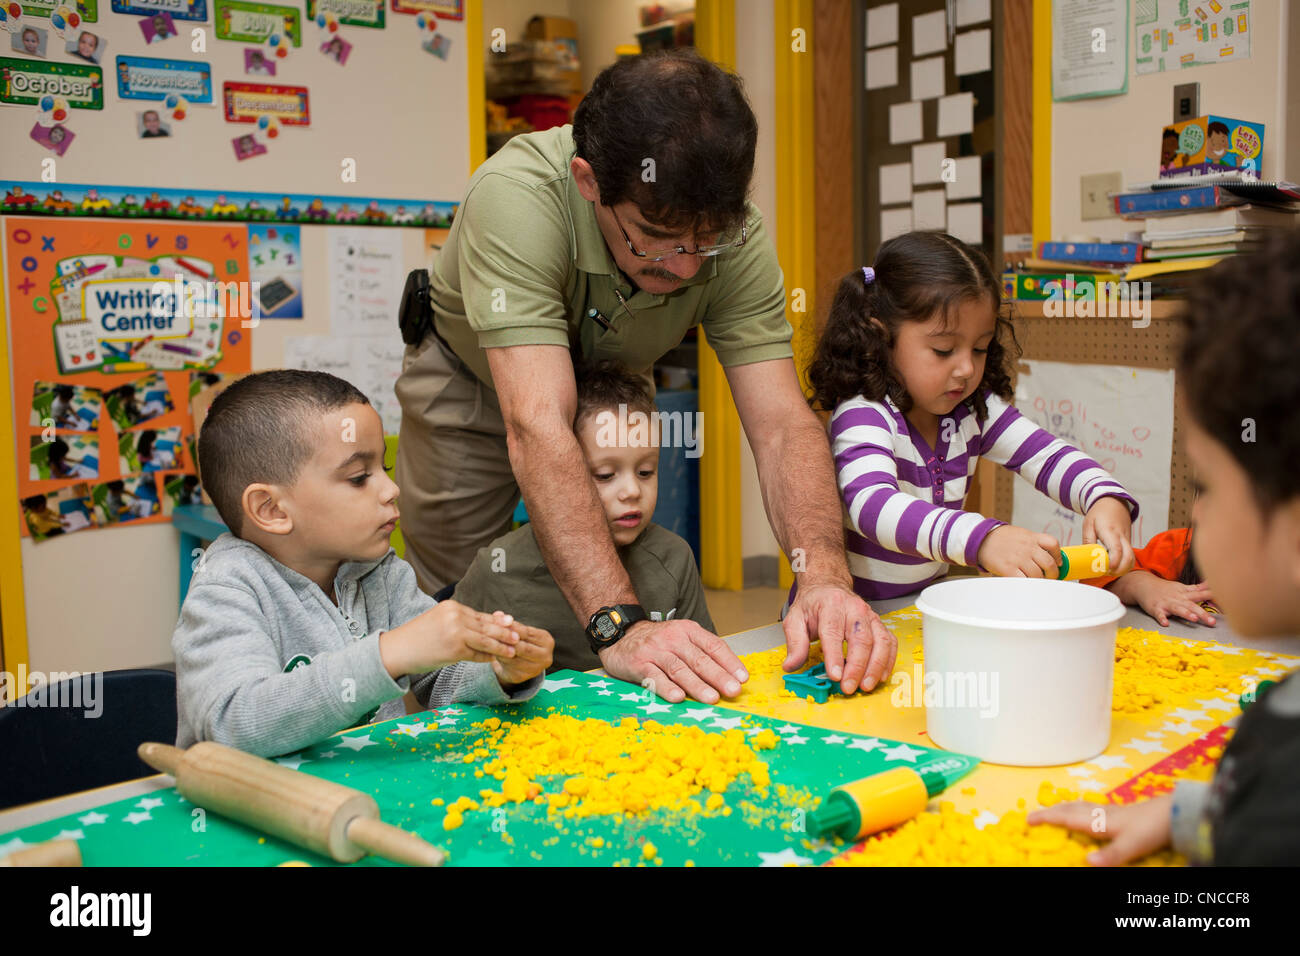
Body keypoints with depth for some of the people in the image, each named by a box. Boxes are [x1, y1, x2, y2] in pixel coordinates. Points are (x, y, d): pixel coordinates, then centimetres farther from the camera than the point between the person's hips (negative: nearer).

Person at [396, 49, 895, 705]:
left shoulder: (732, 235, -30)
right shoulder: (517, 196, -42)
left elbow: (782, 425, -32)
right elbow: (538, 427, -49)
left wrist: (824, 576, -51)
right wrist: (618, 625, -57)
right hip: (472, 385, -3)